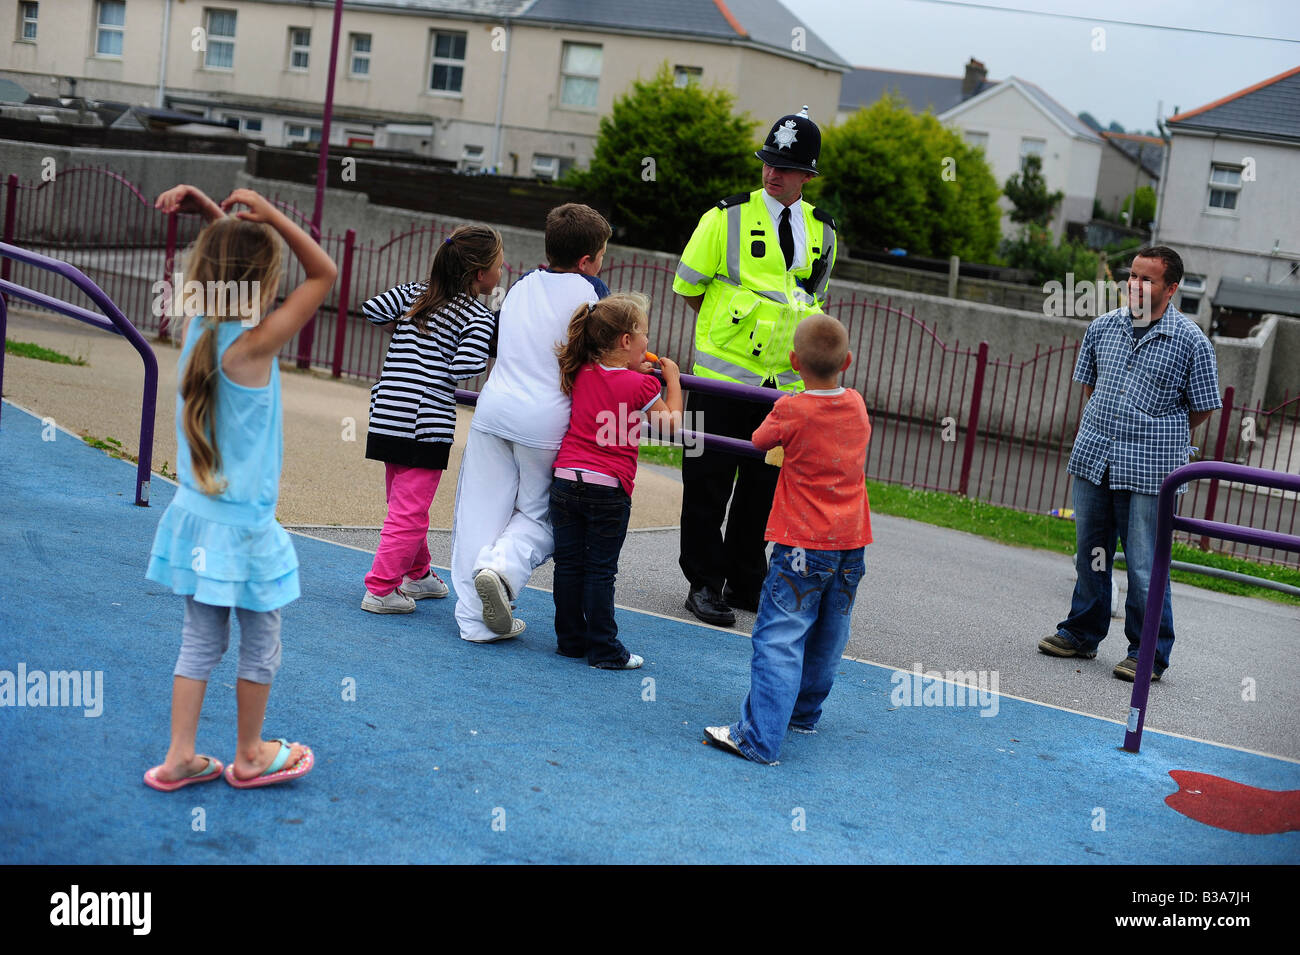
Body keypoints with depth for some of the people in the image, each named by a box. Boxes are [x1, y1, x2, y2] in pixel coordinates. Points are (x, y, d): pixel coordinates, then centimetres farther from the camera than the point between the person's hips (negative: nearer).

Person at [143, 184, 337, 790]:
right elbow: (324, 273, -16)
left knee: (201, 641, 15)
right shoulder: (254, 346, -21)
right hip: (244, 529, -7)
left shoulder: (196, 330, -2)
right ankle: (251, 757, 26)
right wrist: (271, 216, -18)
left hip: (195, 519, 7)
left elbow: (225, 259, 13)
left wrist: (213, 214, -3)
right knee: (260, 645, 12)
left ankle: (179, 758, 18)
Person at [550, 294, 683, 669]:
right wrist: (672, 380, 14)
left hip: (566, 480, 4)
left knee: (569, 564, 11)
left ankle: (570, 639, 20)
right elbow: (670, 426, 4)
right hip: (608, 487, -4)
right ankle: (603, 649, 8)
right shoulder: (639, 386, -9)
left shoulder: (581, 373, 5)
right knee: (600, 571, 2)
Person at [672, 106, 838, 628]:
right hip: (723, 374, -4)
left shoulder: (821, 231, 9)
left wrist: (783, 335, 10)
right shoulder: (727, 218, -3)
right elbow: (688, 285, 3)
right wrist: (732, 327, 4)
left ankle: (746, 582, 23)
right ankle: (704, 583, 10)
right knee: (710, 482, 0)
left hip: (785, 381, 4)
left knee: (763, 484, 10)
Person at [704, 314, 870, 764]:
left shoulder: (790, 411, -13)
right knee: (826, 638, 19)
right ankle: (804, 712, 37)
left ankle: (759, 738, -15)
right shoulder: (857, 406, 3)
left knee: (779, 639, -9)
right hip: (852, 543, 6)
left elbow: (759, 441, 5)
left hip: (803, 546, -6)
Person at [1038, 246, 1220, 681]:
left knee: (1144, 564, -2)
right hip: (1092, 458, 5)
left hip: (1149, 471, -5)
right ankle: (1082, 632, 31)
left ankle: (1149, 653, 10)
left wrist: (1153, 435, 9)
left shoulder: (1192, 342, -7)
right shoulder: (1103, 327, 5)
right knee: (1090, 553, 16)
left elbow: (1201, 409, 2)